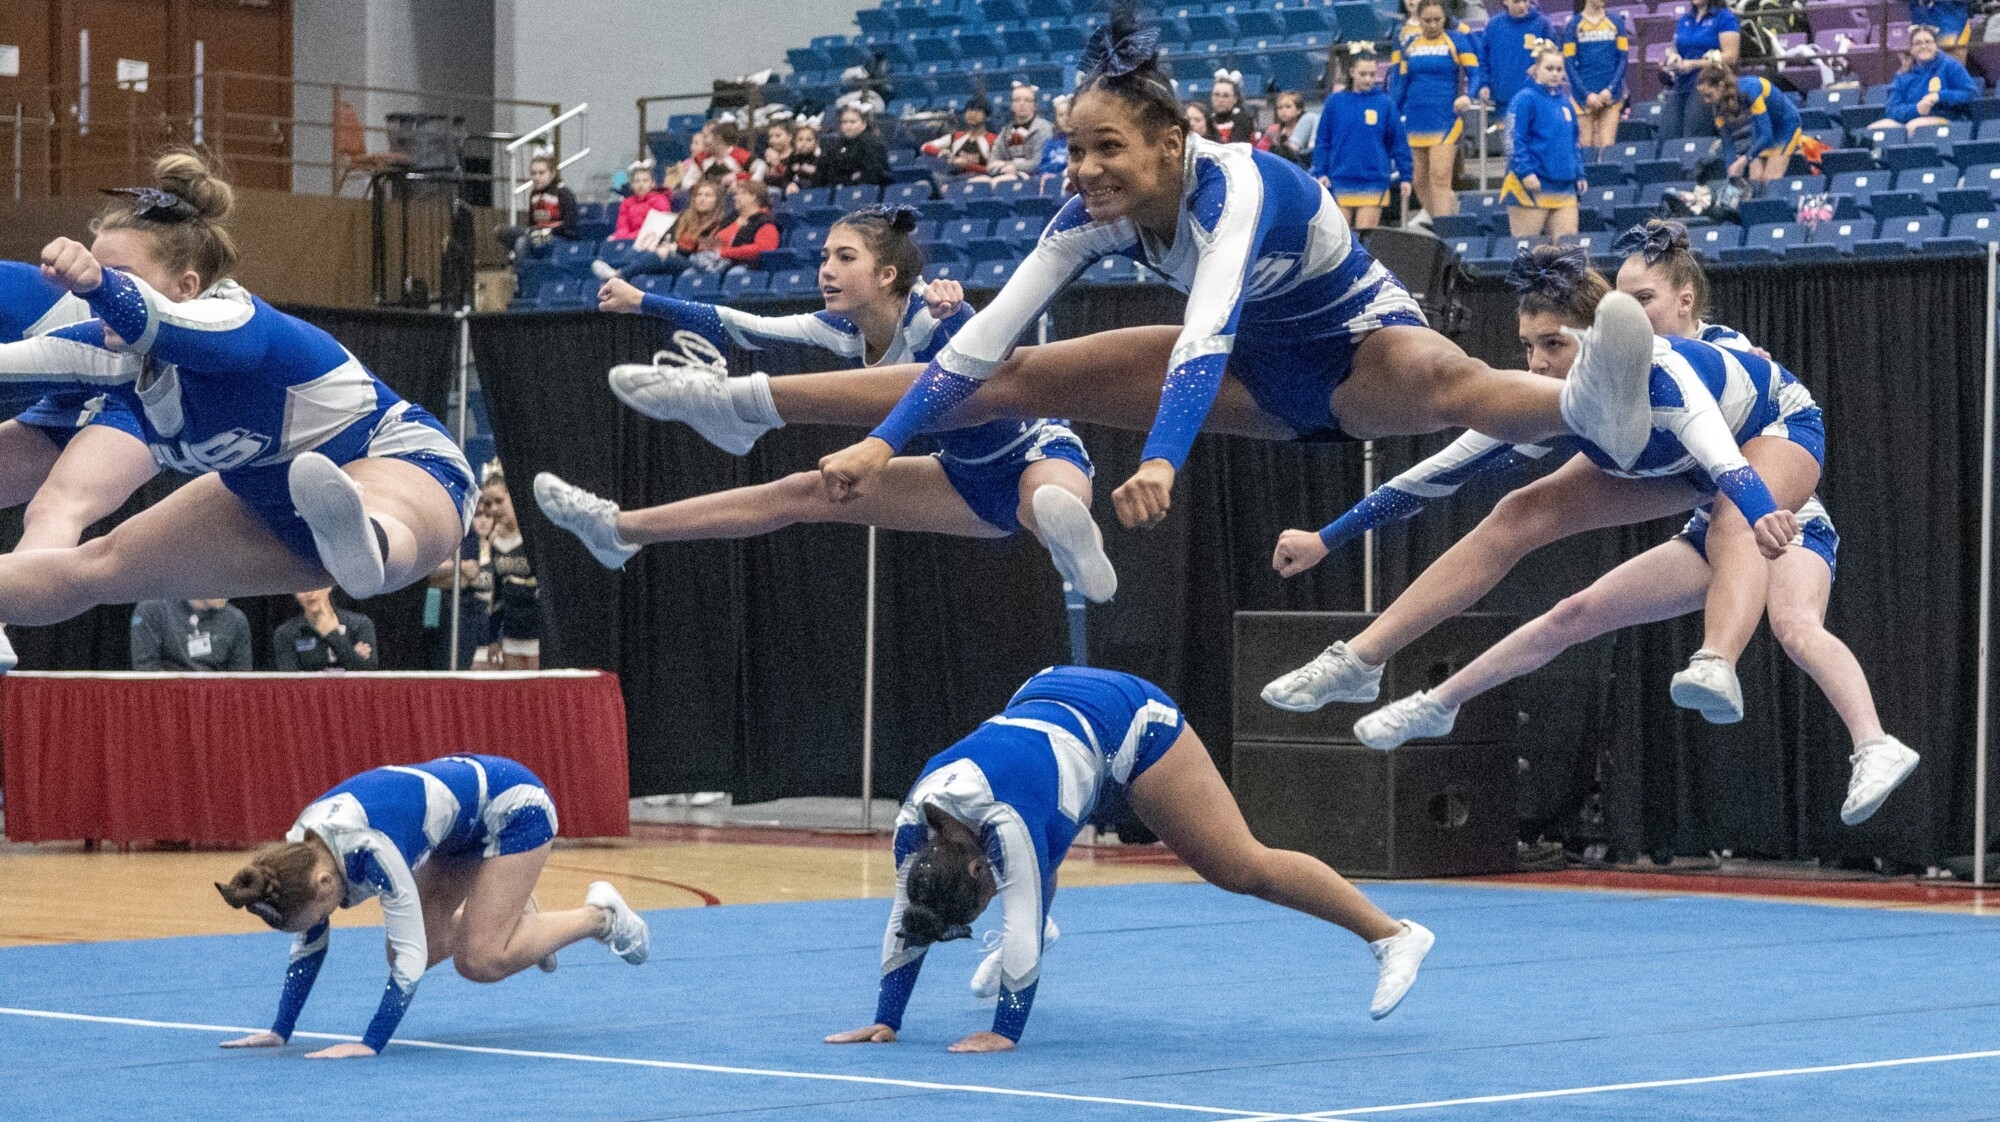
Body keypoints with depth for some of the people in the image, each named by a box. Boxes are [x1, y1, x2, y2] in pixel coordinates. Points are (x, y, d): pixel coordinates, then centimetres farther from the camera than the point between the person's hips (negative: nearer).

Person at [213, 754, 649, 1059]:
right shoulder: (300, 852, -14)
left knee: (481, 961, -14)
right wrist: (280, 1032, -3)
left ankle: (600, 915, 6)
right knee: (420, 947, -1)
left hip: (515, 808, -8)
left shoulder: (370, 849, -38)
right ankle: (507, 909, 25)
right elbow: (308, 945, 0)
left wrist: (371, 1044, -35)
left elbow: (409, 957, -36)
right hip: (463, 821, 8)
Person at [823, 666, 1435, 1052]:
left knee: (1241, 867, -10)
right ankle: (1015, 950, 50)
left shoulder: (1004, 820, -38)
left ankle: (1394, 935, -5)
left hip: (1129, 723, -7)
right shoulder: (915, 823, -18)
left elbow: (1024, 926, -36)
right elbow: (907, 922, -9)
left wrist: (1004, 1033, -32)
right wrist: (885, 1022, -9)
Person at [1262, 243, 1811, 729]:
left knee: (1732, 526, -40)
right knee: (1517, 517, -3)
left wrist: (1760, 516, -82)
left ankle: (1716, 668, -65)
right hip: (1669, 457, 6)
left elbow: (1722, 456, -61)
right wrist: (1326, 539, -15)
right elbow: (1441, 470, -17)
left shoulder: (1661, 374, -43)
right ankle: (1358, 663, 0)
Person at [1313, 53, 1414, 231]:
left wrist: (1405, 176, 4)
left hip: (1373, 182, -1)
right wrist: (1320, 173, -2)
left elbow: (1398, 143, 6)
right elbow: (1322, 141, 7)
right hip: (1340, 181, 1)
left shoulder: (1384, 103, 3)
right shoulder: (1335, 102, 5)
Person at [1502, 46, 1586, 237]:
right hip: (1533, 185, -7)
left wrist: (1579, 174, 17)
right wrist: (1526, 172, -19)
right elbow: (1515, 140, -12)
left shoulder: (1565, 101, 17)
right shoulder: (1526, 99, -6)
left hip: (1564, 185, 7)